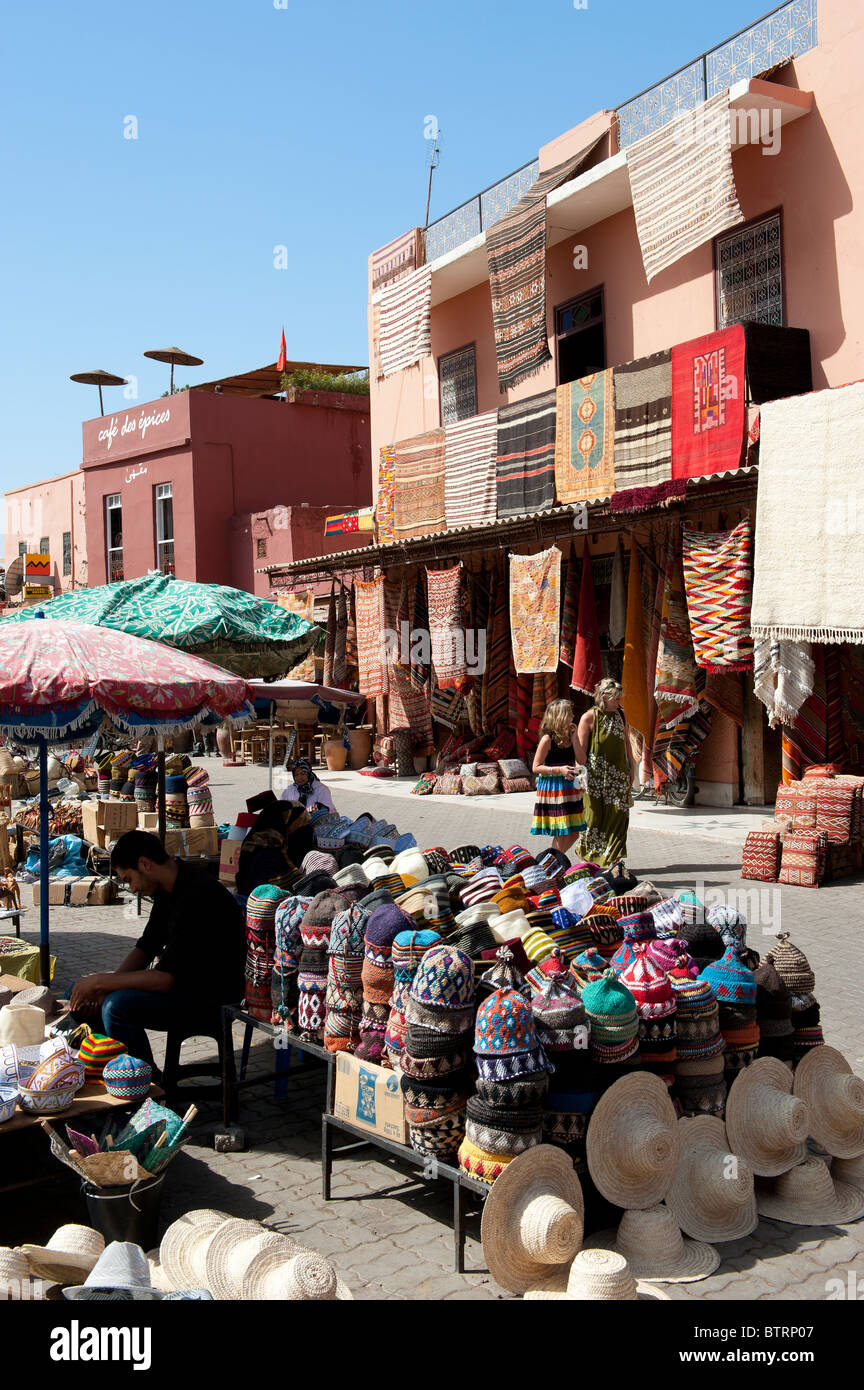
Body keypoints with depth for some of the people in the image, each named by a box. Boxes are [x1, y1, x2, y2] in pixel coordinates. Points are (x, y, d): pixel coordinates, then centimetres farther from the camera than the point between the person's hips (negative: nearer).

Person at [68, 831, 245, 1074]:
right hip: (181, 977, 10)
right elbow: (145, 947, 11)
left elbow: (165, 978, -29)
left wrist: (100, 982, -21)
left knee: (118, 1006, -29)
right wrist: (104, 987, -5)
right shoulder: (168, 888, 4)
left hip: (211, 994, -10)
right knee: (80, 993, 7)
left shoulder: (196, 896, -27)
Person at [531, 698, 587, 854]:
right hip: (553, 788, -7)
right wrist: (559, 770, -22)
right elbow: (536, 767, -11)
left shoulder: (568, 737, 8)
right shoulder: (548, 739, -11)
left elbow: (581, 761, 1)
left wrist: (574, 737, -4)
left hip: (569, 788, 7)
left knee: (573, 832, 10)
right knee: (562, 833, -4)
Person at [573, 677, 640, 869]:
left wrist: (632, 767, 18)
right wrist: (581, 775, -13)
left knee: (618, 817, 0)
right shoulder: (589, 718, -8)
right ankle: (591, 858, 13)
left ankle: (613, 858, 6)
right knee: (594, 817, 0)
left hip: (617, 775, 5)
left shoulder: (620, 715, 9)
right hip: (596, 776, -5)